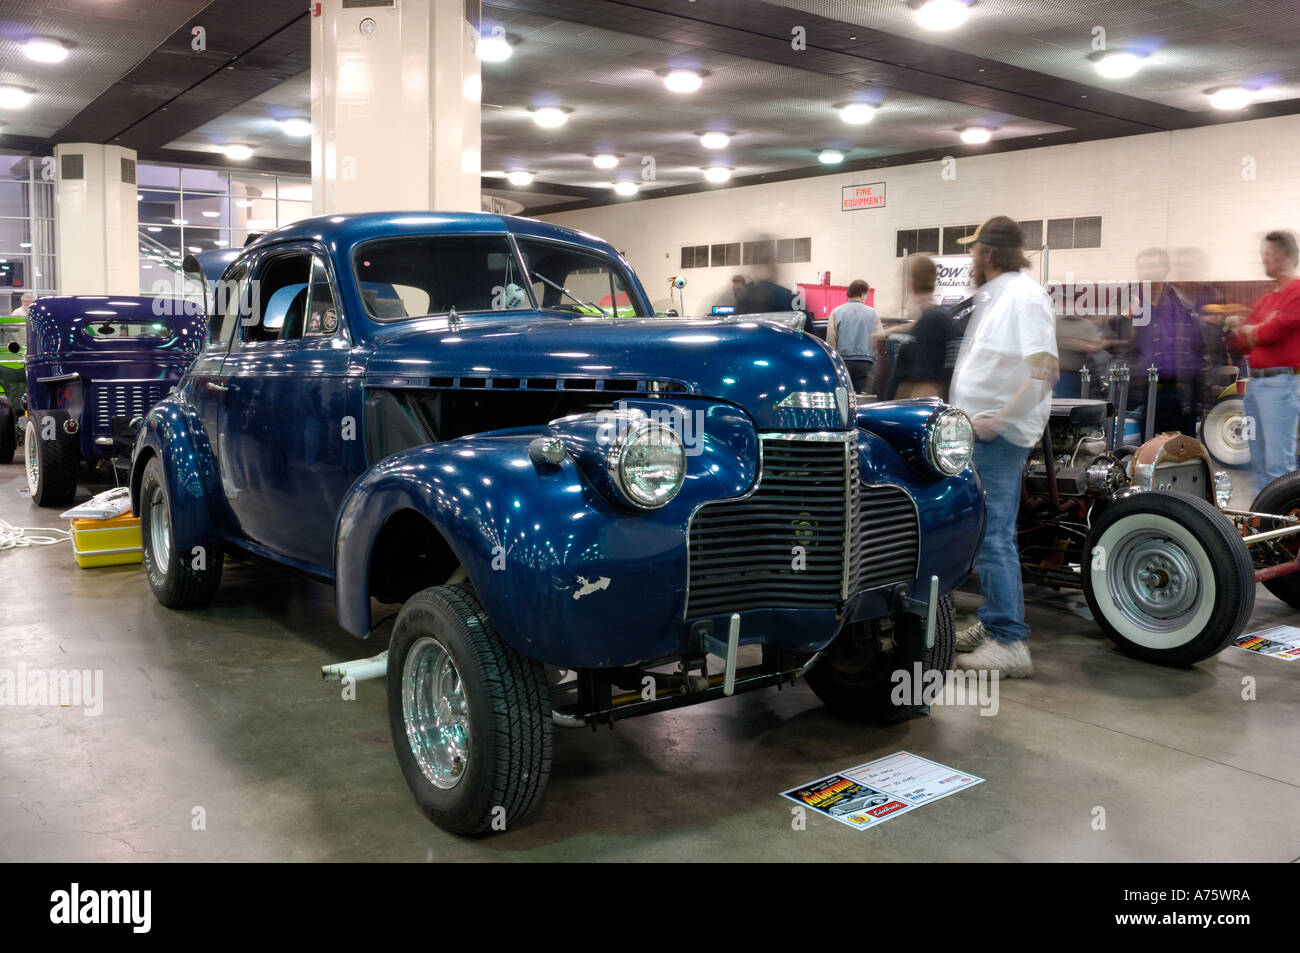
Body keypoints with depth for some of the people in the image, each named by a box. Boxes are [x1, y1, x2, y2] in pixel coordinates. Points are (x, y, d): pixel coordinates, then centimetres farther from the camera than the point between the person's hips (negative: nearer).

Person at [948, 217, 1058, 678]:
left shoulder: (1023, 296, -13)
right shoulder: (991, 297, 17)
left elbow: (1044, 370, -23)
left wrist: (998, 420, -23)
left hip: (998, 436, -10)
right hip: (979, 432, 10)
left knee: (994, 536, -10)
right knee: (986, 532, 16)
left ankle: (1010, 643, -6)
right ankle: (993, 624, 26)